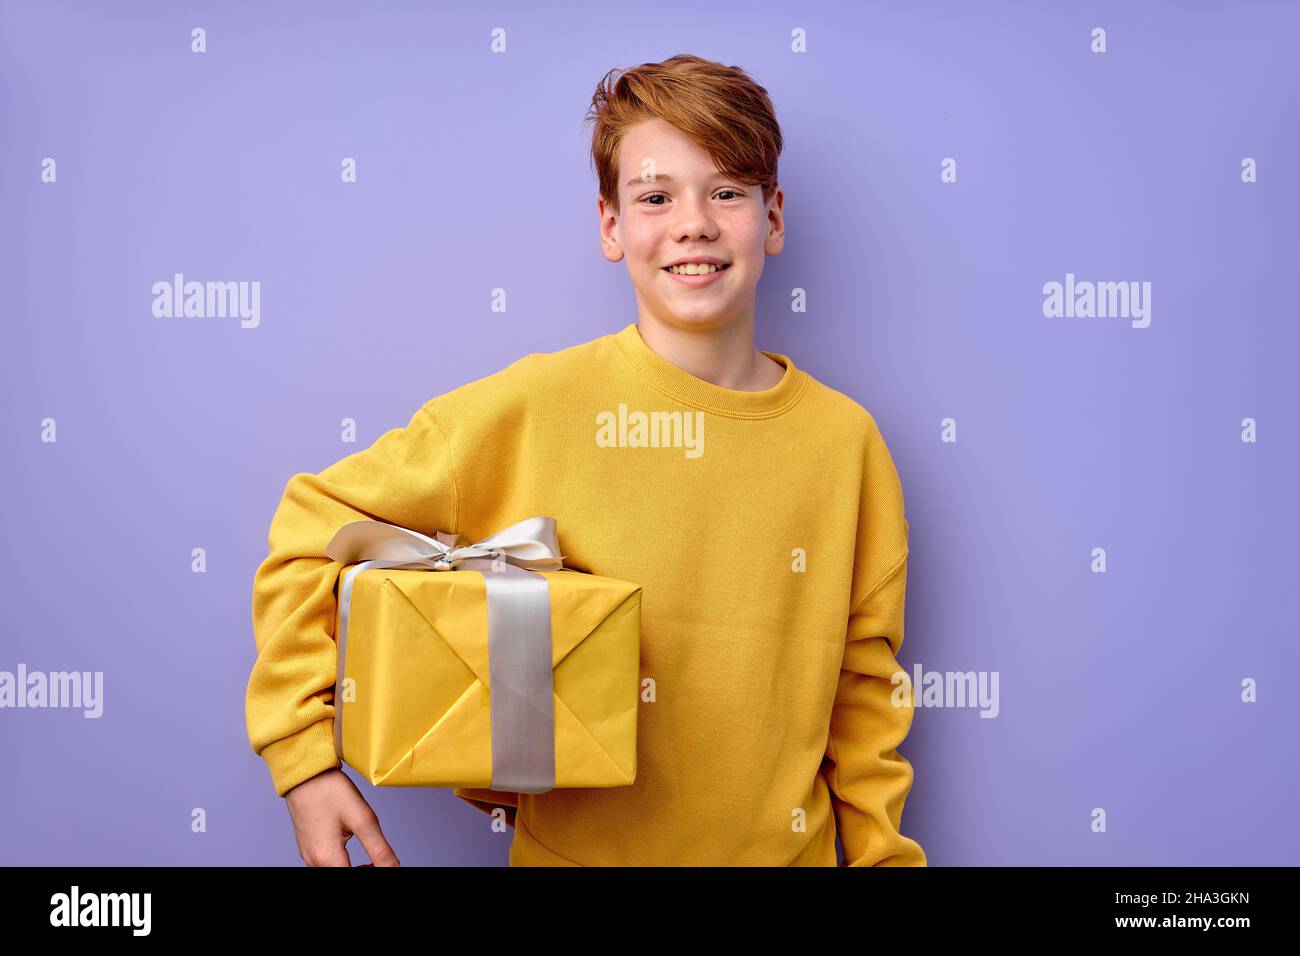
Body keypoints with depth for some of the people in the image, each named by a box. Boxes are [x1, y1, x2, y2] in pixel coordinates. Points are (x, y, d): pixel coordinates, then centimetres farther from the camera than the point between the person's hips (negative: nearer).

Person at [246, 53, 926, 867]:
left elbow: (864, 690, 1)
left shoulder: (847, 440, -7)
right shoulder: (532, 407, -14)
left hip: (783, 850, 2)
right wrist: (305, 758, -13)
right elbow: (315, 527, -8)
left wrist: (885, 855, 2)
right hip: (568, 849, -1)